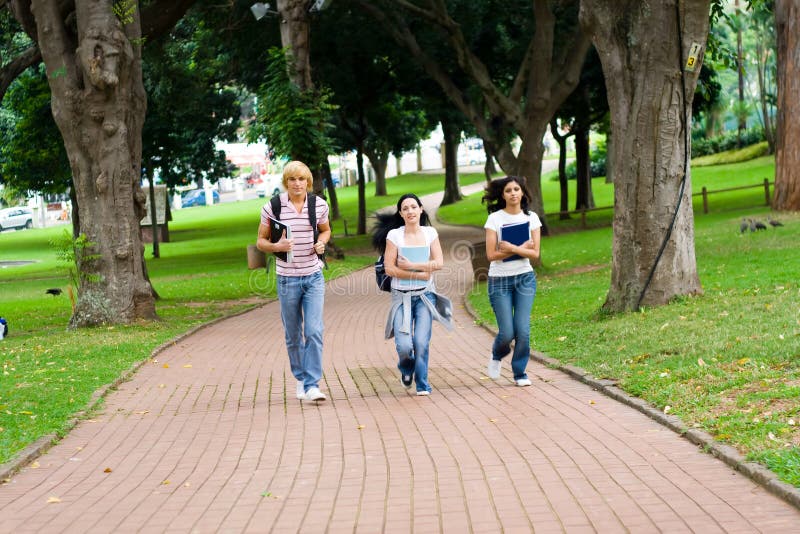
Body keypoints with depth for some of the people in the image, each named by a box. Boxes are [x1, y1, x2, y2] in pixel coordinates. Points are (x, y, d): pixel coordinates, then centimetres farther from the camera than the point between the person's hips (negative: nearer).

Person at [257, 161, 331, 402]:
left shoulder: (319, 205, 0)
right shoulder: (272, 207, -6)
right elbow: (261, 241, 2)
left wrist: (322, 243, -3)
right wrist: (277, 246, -19)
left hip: (314, 276, 0)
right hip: (287, 279, 0)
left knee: (314, 331, -12)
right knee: (293, 335, 9)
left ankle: (312, 386, -12)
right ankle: (301, 378, 29)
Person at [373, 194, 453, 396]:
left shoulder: (430, 233, 6)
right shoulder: (394, 235, -2)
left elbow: (438, 263, -2)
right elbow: (389, 268, -7)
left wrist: (411, 265, -10)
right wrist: (420, 274, -8)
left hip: (425, 295, 1)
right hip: (401, 296, -1)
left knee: (421, 342, -12)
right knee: (404, 345, -12)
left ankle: (422, 384, 5)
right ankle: (406, 369, 23)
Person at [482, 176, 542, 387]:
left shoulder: (531, 218, 1)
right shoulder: (495, 219, -6)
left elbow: (535, 253, -4)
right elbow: (491, 255, -12)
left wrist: (512, 248, -17)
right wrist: (521, 248, -14)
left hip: (525, 278, 2)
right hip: (500, 280, -2)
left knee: (523, 330, -6)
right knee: (507, 332, -4)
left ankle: (520, 373, 12)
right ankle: (497, 356, 30)